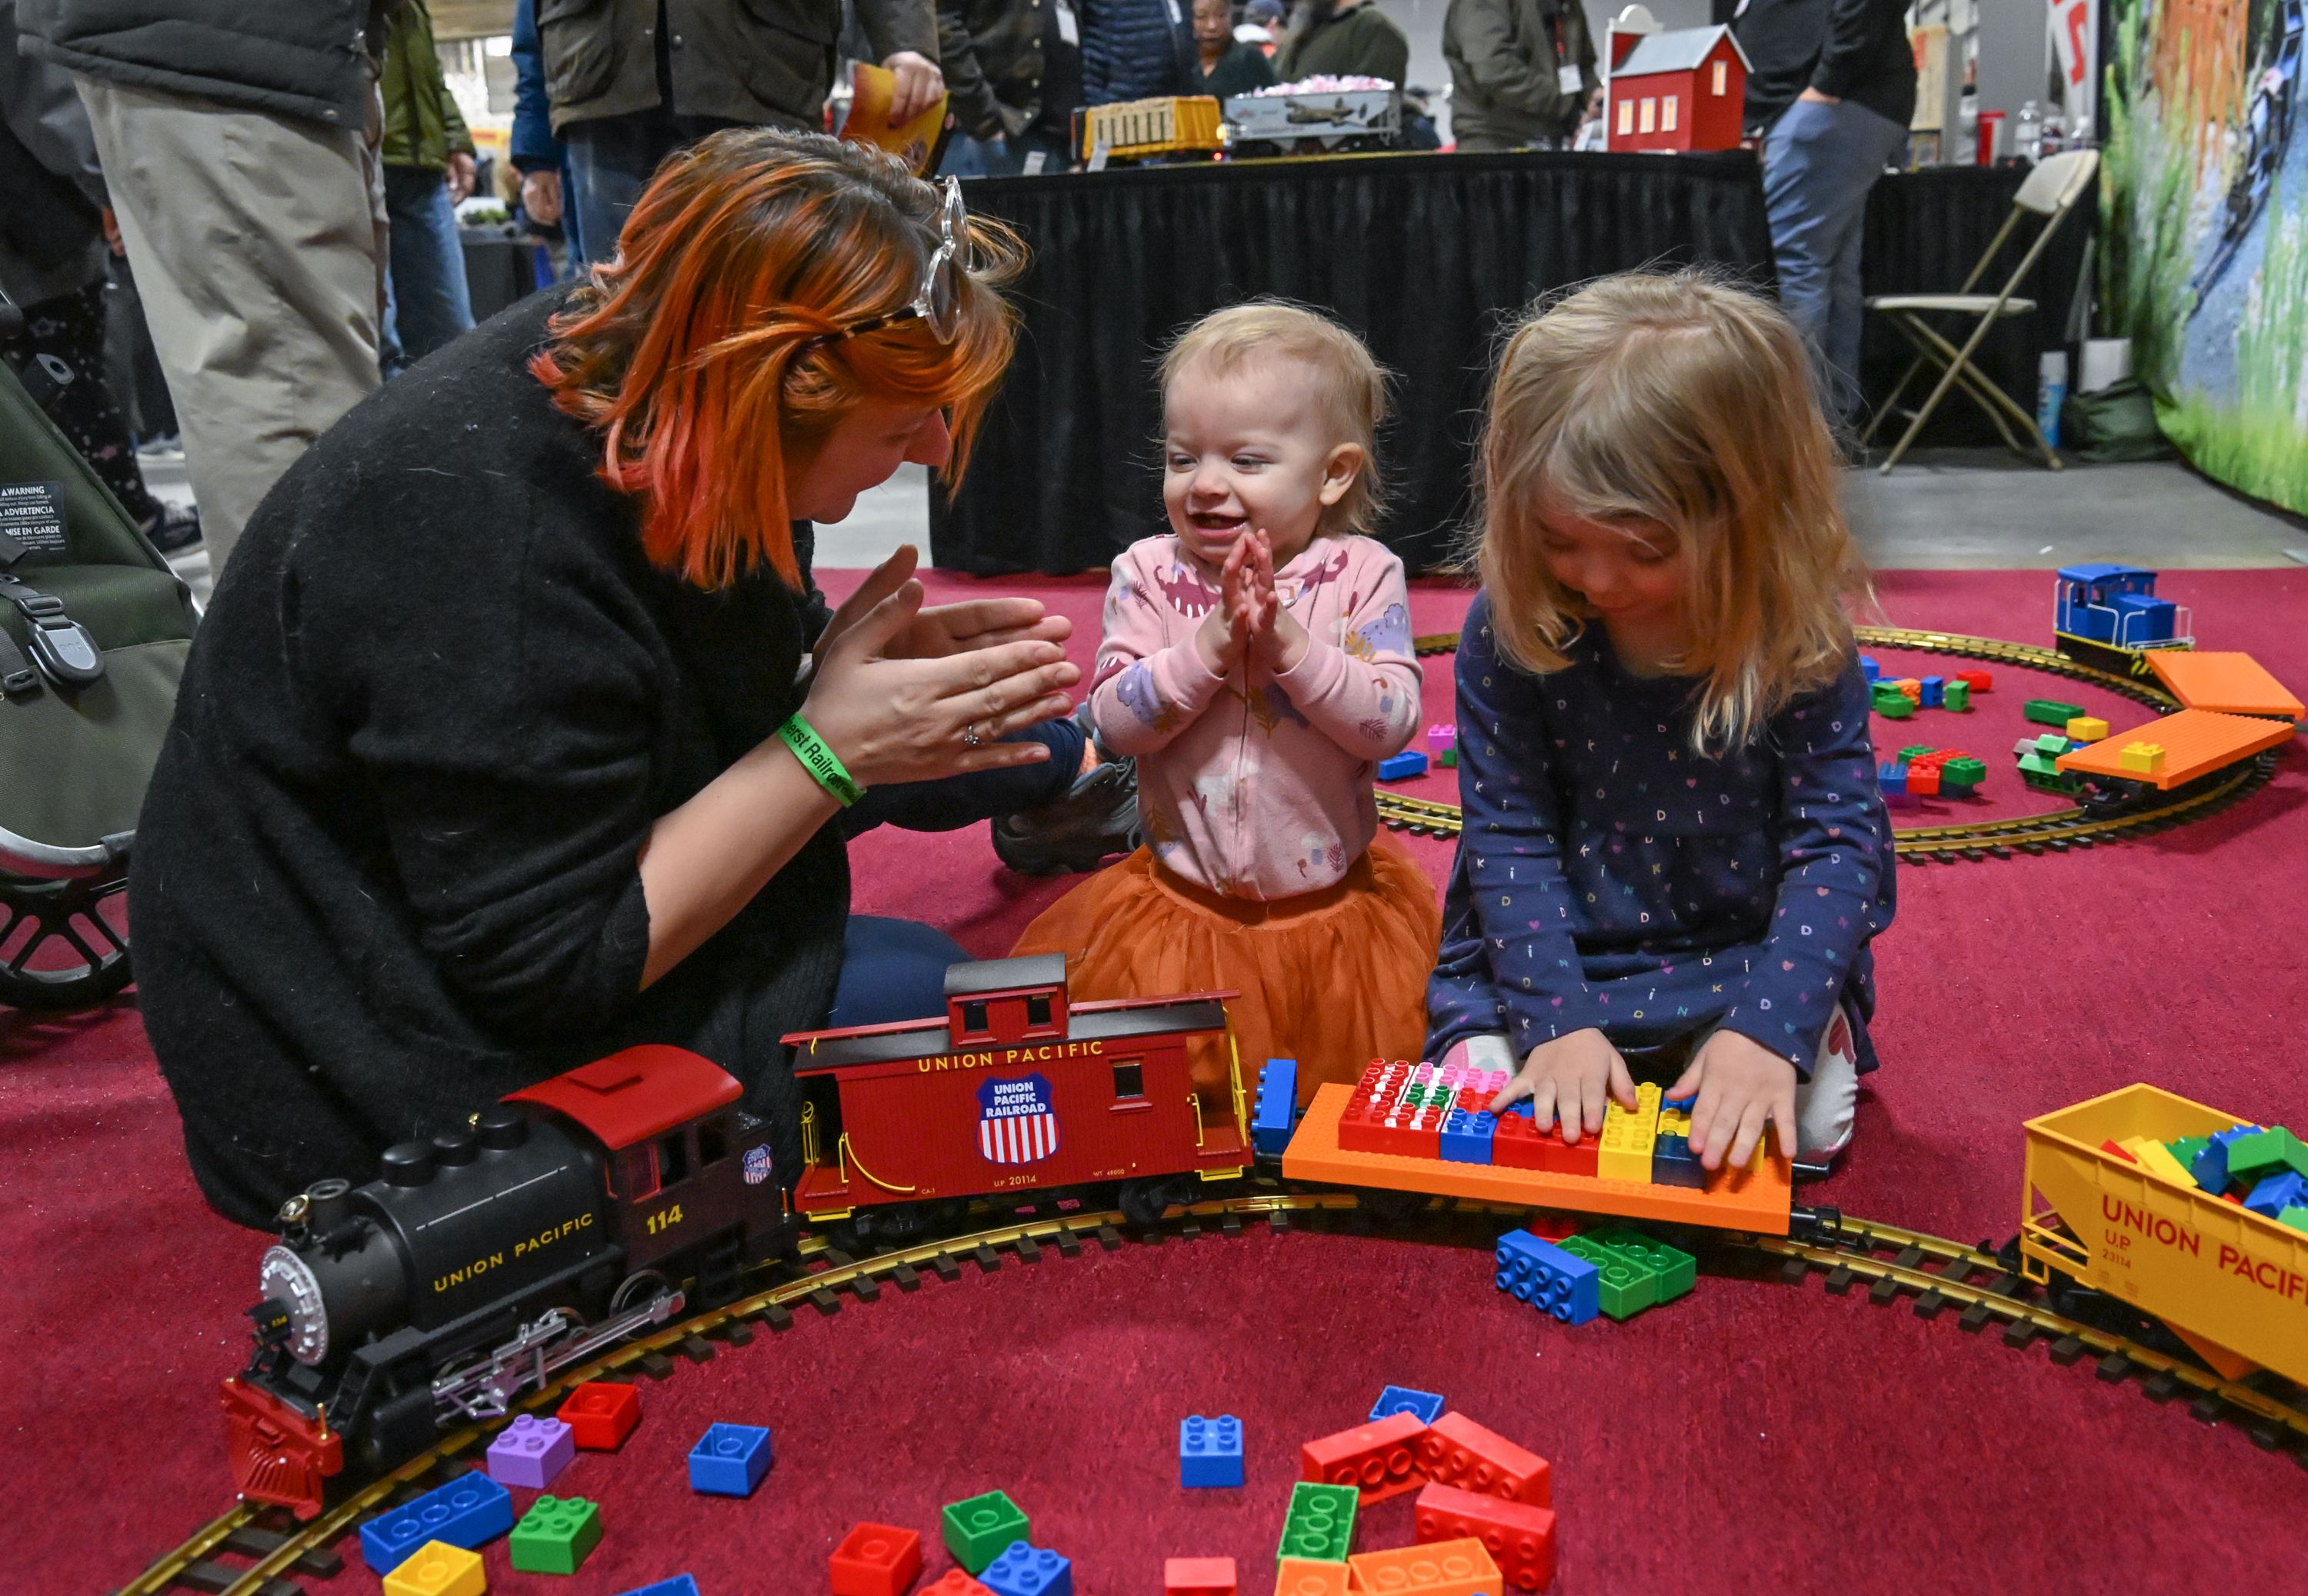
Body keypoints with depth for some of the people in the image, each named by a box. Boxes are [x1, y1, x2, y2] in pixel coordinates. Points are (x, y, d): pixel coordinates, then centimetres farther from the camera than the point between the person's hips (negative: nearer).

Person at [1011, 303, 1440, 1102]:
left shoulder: (1362, 573, -6)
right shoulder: (1149, 572, -3)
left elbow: (1393, 723, -15)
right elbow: (1114, 721, -12)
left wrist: (1289, 644, -26)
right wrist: (1211, 645, -24)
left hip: (1334, 909, 0)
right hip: (1179, 908, 1)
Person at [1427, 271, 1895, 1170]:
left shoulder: (1799, 640, -14)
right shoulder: (1509, 632, -13)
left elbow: (1839, 841, -14)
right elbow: (1507, 836, -11)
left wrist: (1768, 1028, -28)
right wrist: (1558, 1019, -22)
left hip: (1741, 958, 1)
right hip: (1546, 961, 0)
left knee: (1809, 1118, -20)